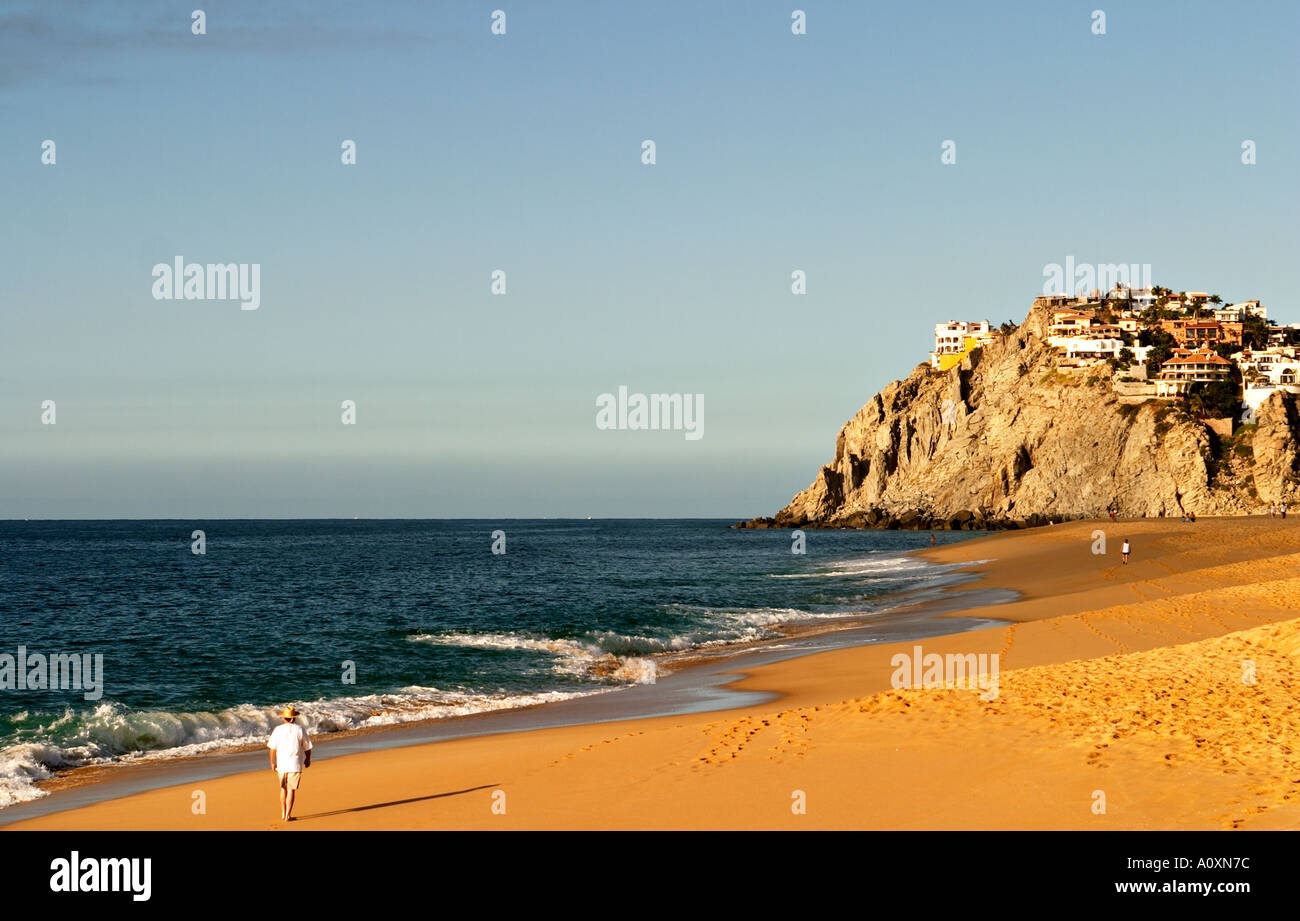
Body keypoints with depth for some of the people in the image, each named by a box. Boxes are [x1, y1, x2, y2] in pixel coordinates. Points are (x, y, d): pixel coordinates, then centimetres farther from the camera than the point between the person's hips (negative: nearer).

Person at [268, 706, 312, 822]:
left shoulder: (278, 729, -3)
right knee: (291, 790, 2)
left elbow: (272, 748, -2)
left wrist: (272, 763, 10)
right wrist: (308, 760, 20)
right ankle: (288, 816, -1)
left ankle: (283, 813, 22)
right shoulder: (300, 730, -4)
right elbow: (307, 748, 2)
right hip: (295, 764, -2)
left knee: (283, 788, 19)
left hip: (281, 764, 2)